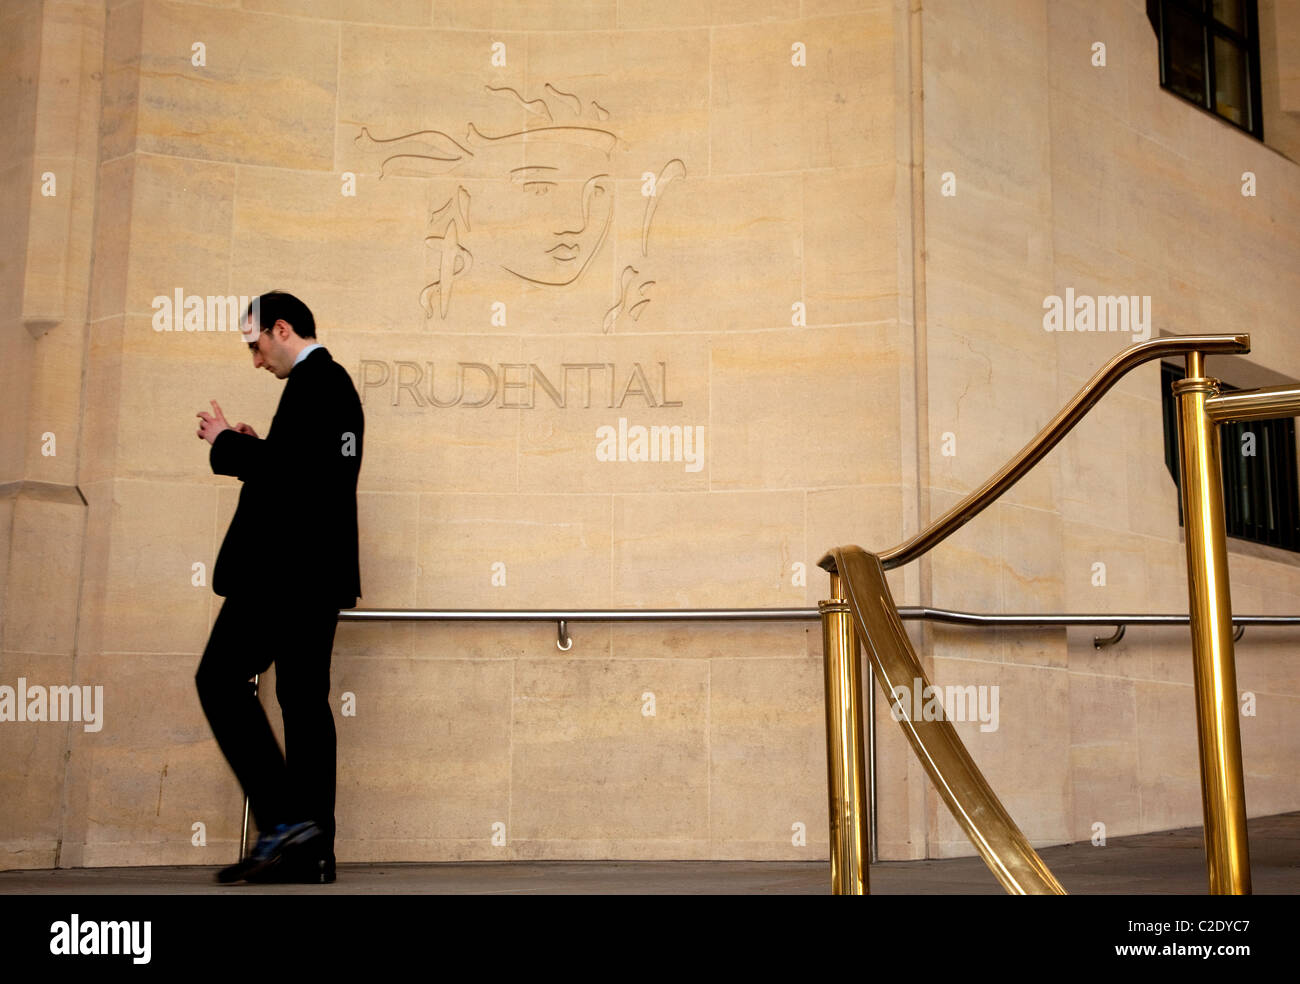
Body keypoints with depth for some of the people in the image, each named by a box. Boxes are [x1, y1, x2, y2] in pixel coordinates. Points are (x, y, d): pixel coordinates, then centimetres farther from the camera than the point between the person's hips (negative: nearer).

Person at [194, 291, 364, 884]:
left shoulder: (314, 380, -10)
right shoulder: (336, 383, 21)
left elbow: (287, 469, -21)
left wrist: (227, 444, -6)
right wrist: (253, 449, 14)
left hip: (287, 567, -10)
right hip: (319, 570, 10)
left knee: (222, 680, -7)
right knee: (304, 697, 8)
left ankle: (284, 820, -12)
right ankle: (313, 850, 8)